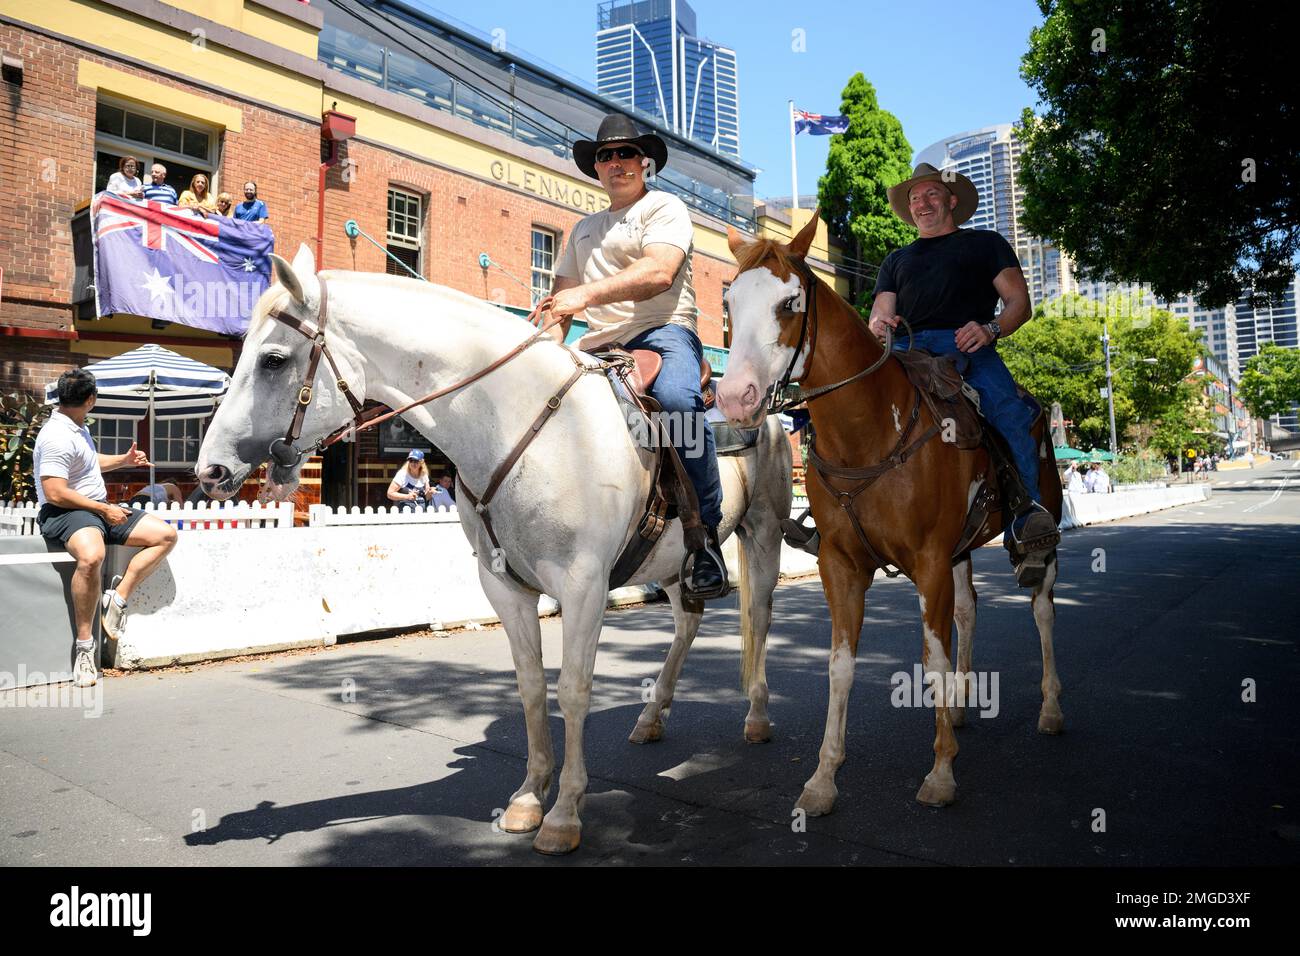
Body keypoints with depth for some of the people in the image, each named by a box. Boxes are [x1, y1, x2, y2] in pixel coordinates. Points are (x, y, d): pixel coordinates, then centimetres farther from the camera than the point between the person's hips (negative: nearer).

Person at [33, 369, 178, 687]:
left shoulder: (78, 429, 16)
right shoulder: (57, 437, -16)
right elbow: (55, 494, -22)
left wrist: (124, 460, 40)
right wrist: (104, 510, -17)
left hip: (100, 508, 10)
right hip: (65, 513, -10)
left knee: (165, 535, -2)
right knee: (91, 556, -41)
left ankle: (118, 598, -9)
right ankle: (84, 646, -28)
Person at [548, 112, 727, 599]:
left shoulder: (664, 208, 6)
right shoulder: (583, 229, 28)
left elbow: (658, 272, -14)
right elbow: (562, 295, 24)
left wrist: (587, 294, -27)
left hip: (663, 332, -7)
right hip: (601, 347, 7)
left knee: (677, 398, -39)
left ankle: (705, 539, -32)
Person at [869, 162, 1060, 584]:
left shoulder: (985, 243, 24)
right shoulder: (896, 260, 33)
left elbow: (1019, 302, 12)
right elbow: (880, 314, 20)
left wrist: (991, 329, -11)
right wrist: (879, 323, -7)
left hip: (968, 346, -2)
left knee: (1008, 407, -33)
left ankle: (1026, 510, -31)